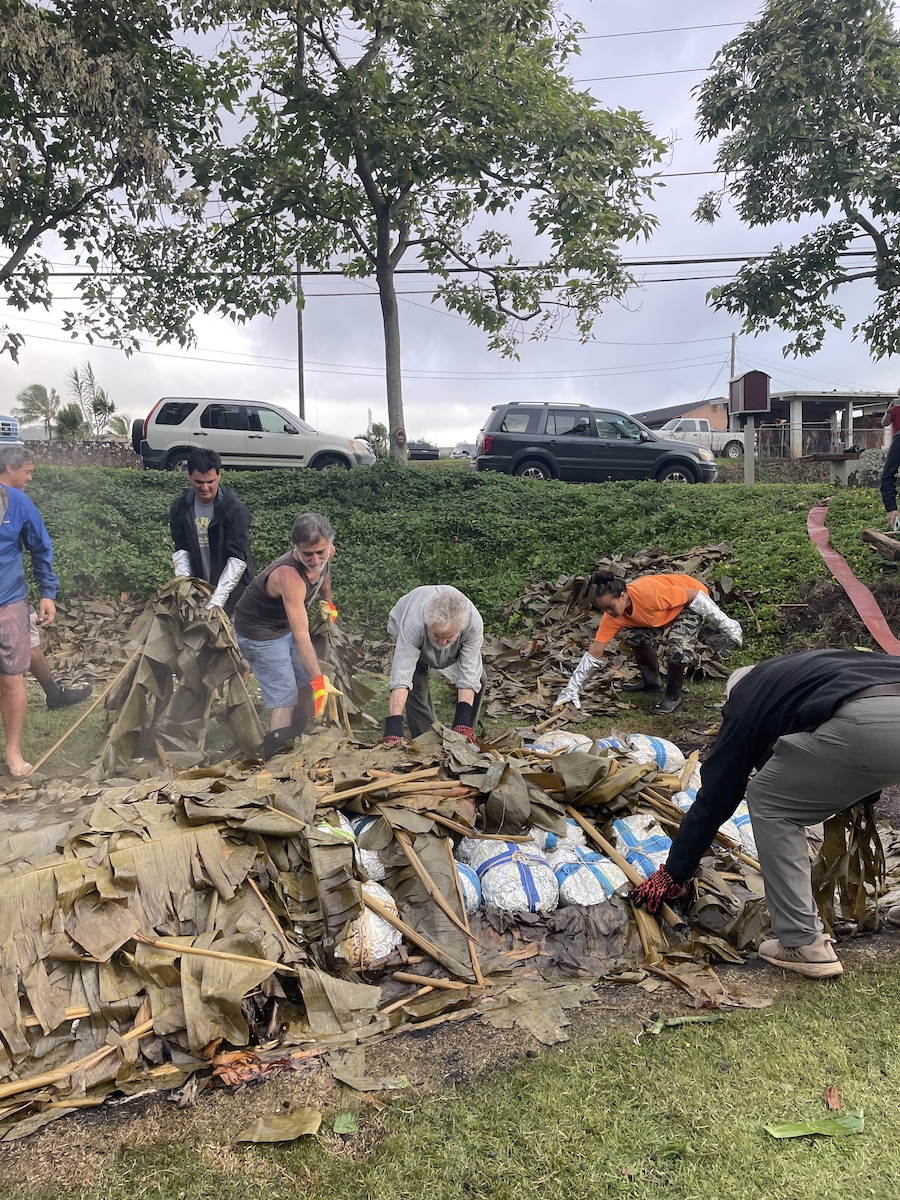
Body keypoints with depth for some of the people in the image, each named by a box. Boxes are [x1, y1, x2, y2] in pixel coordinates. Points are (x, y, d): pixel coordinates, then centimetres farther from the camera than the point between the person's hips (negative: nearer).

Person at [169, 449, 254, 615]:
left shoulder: (236, 510, -16)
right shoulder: (180, 508, 0)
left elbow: (237, 558, -20)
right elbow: (181, 548, 5)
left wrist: (217, 601, -27)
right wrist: (183, 576, -17)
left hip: (231, 587, -4)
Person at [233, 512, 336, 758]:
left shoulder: (327, 554, -16)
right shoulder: (289, 575, -39)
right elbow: (301, 636, -43)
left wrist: (327, 600, 13)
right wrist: (319, 681, -46)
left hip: (285, 624, 8)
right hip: (260, 633, -8)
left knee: (305, 685, 16)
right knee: (285, 700, -13)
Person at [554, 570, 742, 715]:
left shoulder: (648, 593, -39)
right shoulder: (612, 617, -19)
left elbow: (694, 594, -28)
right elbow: (595, 653, -16)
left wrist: (727, 625, -22)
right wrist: (572, 690, -18)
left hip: (691, 601, -6)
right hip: (669, 604, 6)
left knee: (678, 648, -27)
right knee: (632, 634, -10)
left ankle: (674, 695, -3)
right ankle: (651, 679, 13)